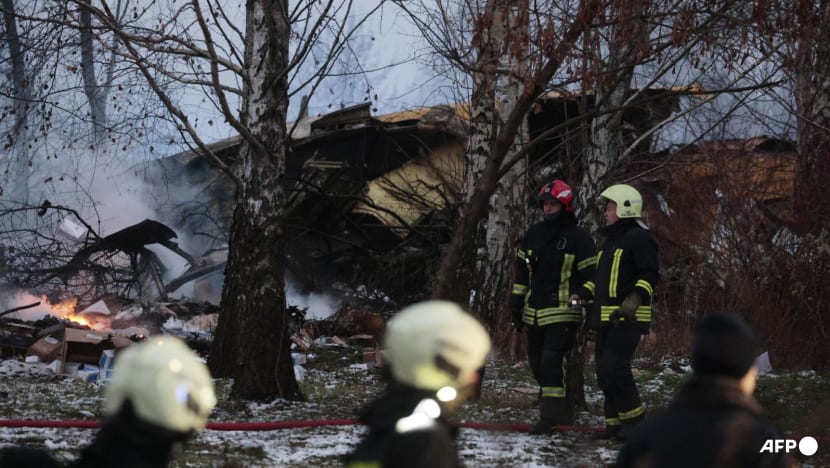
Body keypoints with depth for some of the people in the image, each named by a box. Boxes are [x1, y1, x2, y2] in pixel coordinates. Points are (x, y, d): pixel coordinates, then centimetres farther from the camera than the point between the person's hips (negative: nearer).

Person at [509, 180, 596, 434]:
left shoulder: (578, 238, -6)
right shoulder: (533, 234, 12)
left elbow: (589, 276, -4)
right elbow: (522, 270, 18)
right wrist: (516, 305, 16)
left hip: (563, 313, -7)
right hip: (534, 313, 7)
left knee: (552, 360, -18)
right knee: (537, 363, 9)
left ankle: (550, 415, -15)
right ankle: (562, 413, 20)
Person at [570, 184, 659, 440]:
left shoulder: (639, 238, -9)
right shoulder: (608, 239, 22)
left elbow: (650, 275, -17)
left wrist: (634, 300, -29)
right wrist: (583, 293, 14)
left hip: (627, 318, -10)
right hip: (605, 317, 10)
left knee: (614, 367, -17)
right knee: (604, 370, 8)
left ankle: (634, 420, -9)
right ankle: (615, 422, 13)